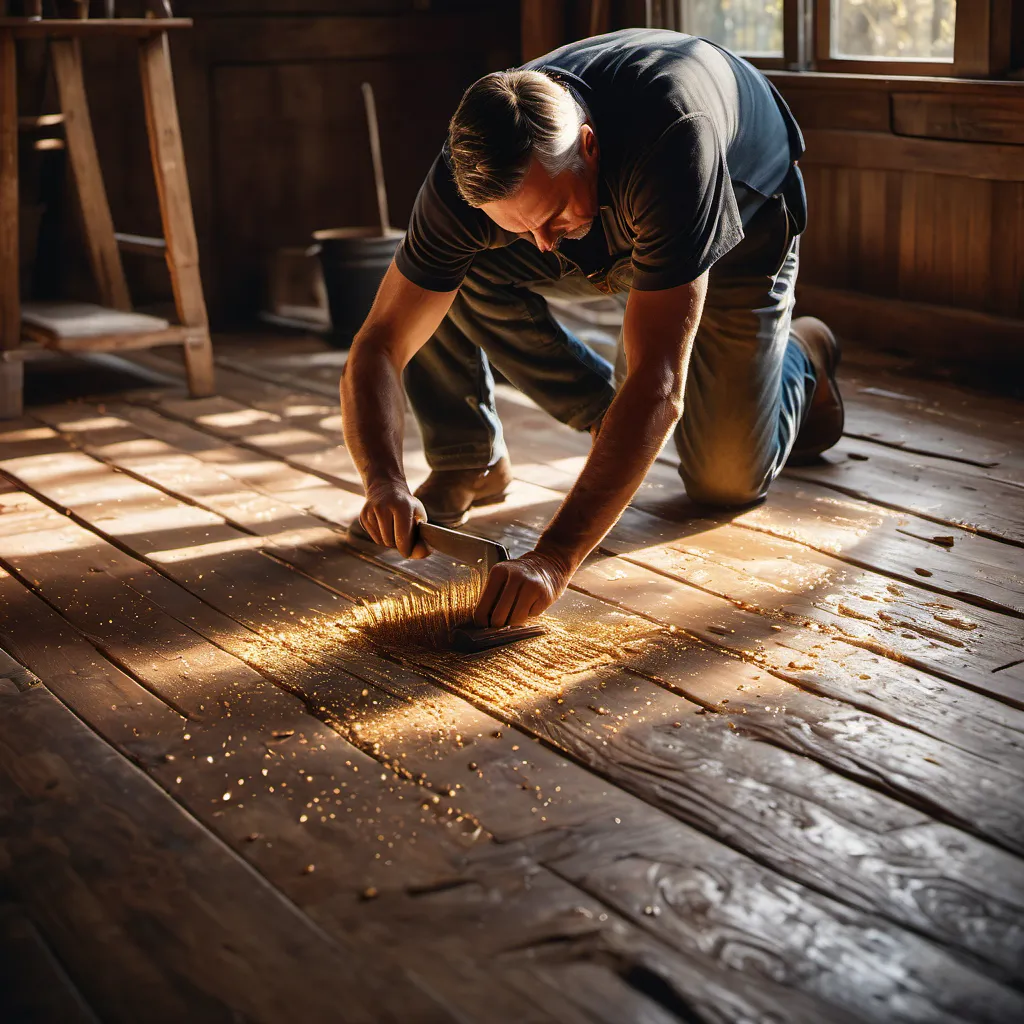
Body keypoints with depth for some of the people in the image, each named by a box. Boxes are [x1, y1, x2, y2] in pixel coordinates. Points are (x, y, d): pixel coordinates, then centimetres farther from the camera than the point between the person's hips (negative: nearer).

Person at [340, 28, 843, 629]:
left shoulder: (673, 143, -47)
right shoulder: (468, 179, -34)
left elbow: (657, 389, -50)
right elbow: (379, 347, -28)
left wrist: (555, 558, -57)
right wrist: (385, 481, -48)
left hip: (742, 222, -3)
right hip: (614, 221, 3)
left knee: (726, 481, -5)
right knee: (434, 273, -24)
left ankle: (800, 358, 27)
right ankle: (469, 464, 0)